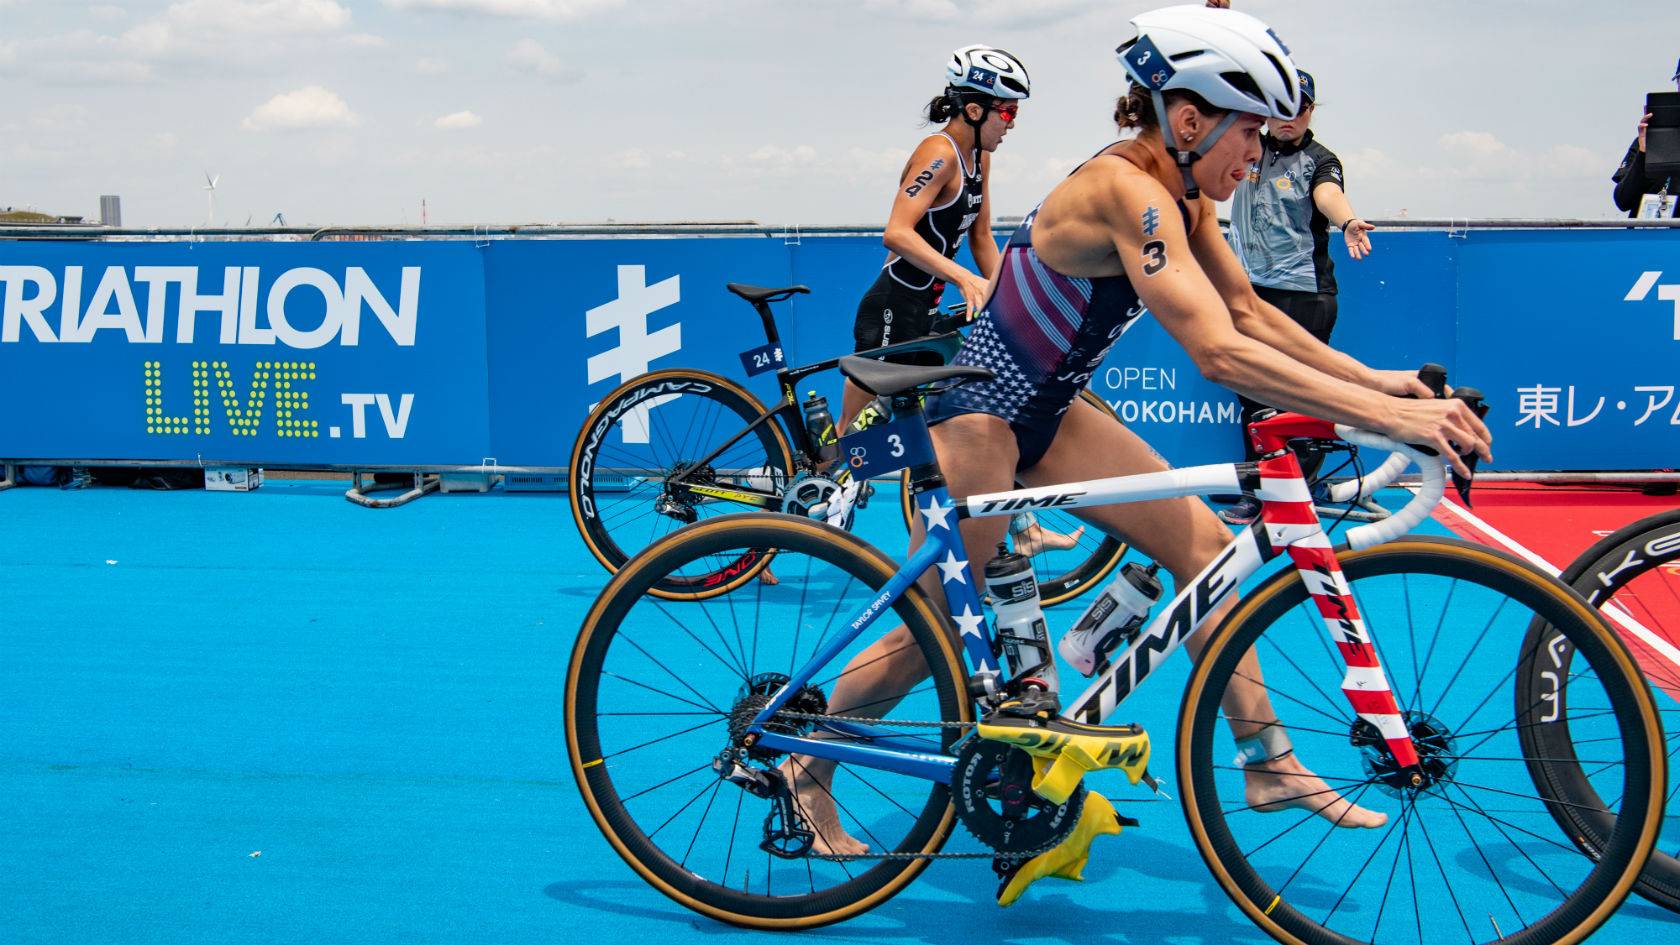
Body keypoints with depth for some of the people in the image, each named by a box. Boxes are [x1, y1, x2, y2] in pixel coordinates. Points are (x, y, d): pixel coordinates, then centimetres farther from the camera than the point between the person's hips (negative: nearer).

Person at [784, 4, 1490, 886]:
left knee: (1201, 542, 2)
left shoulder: (1179, 195, -1)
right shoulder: (1126, 192, -29)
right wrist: (1389, 416, -39)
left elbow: (1251, 311, 5)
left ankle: (1266, 761, 8)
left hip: (1044, 409, 9)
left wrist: (1375, 380, -7)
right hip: (977, 410, -9)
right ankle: (809, 770, 22)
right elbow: (1220, 353, -38)